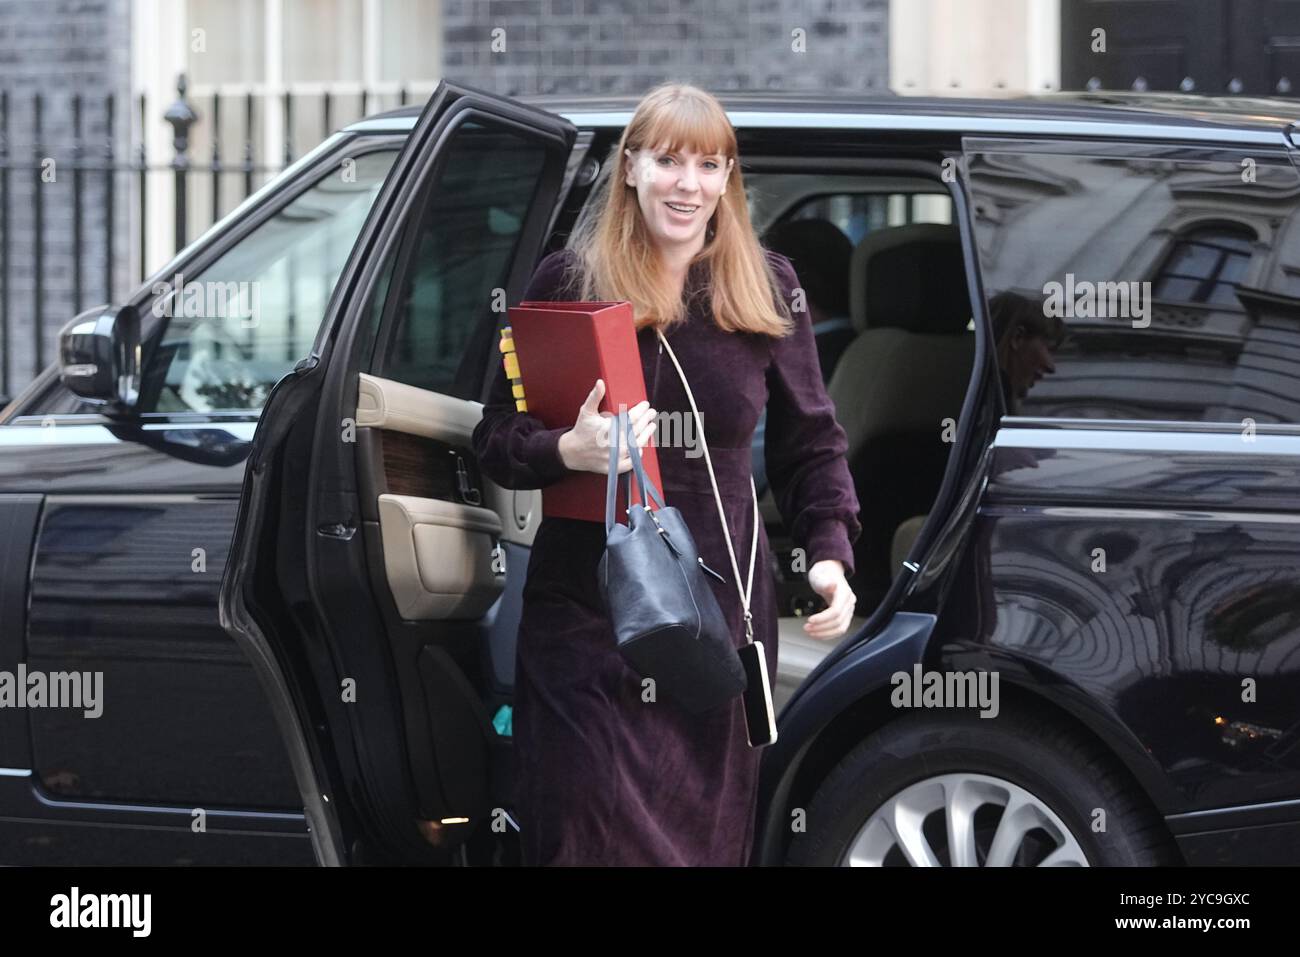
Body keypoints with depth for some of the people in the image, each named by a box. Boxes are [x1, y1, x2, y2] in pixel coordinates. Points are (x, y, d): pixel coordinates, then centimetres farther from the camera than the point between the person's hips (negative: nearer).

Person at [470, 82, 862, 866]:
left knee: (709, 834, 6)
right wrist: (568, 452, -21)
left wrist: (830, 555, -5)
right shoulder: (569, 281, -1)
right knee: (594, 831, -6)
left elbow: (812, 444, 11)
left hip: (724, 615, 2)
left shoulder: (768, 287, 5)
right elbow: (496, 443, 0)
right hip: (588, 616, -2)